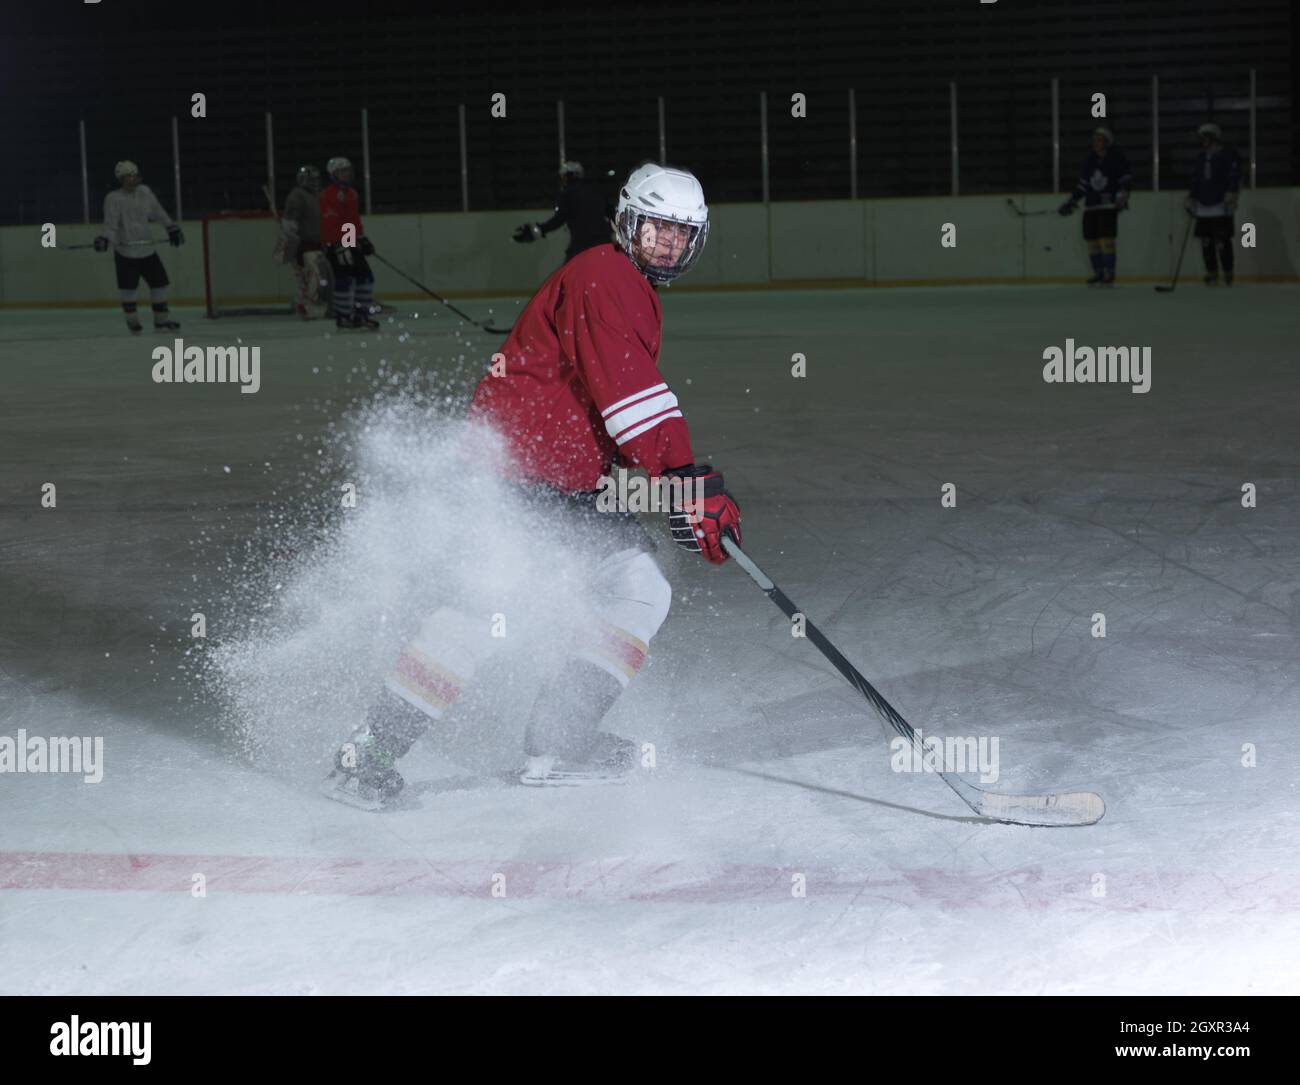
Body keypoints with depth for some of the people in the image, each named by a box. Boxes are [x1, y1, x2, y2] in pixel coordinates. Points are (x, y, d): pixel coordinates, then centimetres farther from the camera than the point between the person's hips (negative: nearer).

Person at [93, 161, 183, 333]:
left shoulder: (144, 192, 6)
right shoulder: (113, 199, -10)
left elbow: (157, 212, 17)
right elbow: (111, 225, -16)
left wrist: (172, 227, 18)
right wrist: (105, 239, -32)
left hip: (146, 249, 5)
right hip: (125, 252, -5)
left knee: (159, 281, 5)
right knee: (128, 287, -8)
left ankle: (161, 319, 16)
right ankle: (132, 319, 12)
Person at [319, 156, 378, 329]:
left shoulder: (351, 193, 18)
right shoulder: (328, 194, -14)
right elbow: (329, 222, -21)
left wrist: (362, 238, 25)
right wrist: (338, 246, -26)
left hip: (350, 242, 10)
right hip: (334, 243, -10)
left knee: (365, 276, 6)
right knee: (345, 278, -12)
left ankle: (360, 314, 13)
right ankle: (342, 317, -4)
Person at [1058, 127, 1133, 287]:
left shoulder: (1116, 158, -2)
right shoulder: (1089, 160, 14)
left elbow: (1126, 178, -3)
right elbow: (1082, 184, 18)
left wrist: (1122, 194, -18)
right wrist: (1071, 201, 14)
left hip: (1108, 206, -6)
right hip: (1091, 206, 6)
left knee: (1107, 240, -13)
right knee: (1092, 241, 2)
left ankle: (1109, 275, -7)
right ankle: (1098, 274, 12)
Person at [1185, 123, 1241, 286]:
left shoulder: (1228, 155, -4)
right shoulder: (1201, 157, 17)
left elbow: (1235, 175, -10)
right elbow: (1195, 179, 22)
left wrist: (1231, 193, -21)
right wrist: (1190, 198, 16)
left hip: (1221, 207, -6)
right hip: (1203, 208, 6)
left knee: (1223, 241, -9)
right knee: (1206, 242, 2)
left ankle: (1228, 273, 1)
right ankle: (1211, 274, 10)